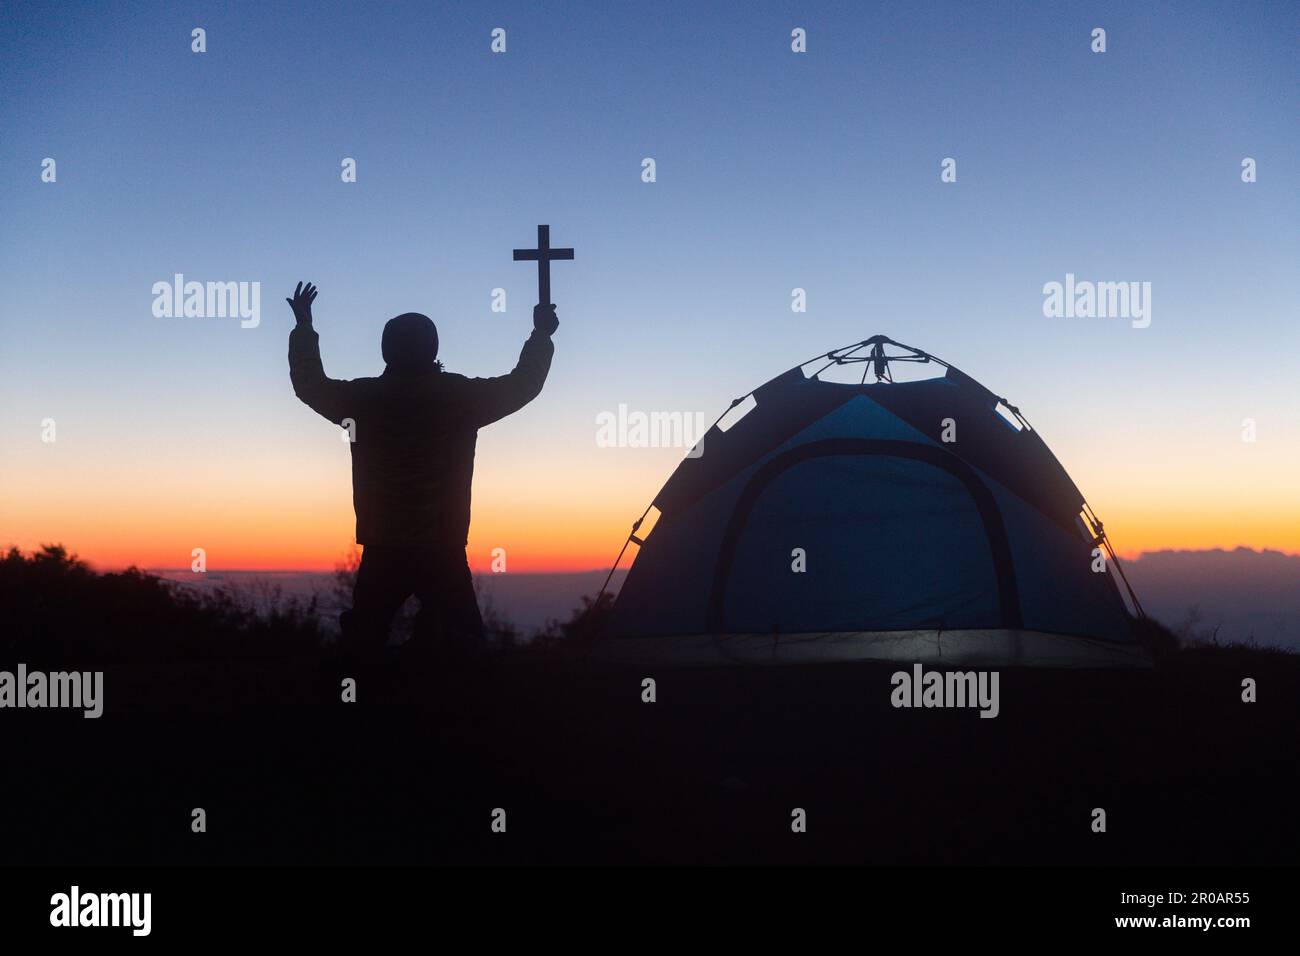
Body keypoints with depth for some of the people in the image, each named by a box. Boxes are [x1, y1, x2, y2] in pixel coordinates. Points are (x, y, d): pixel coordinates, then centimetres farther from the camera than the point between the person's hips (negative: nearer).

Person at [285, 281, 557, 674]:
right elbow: (523, 383, 6)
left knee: (362, 650, 11)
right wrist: (542, 334, 22)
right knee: (464, 652, 2)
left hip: (382, 553, 2)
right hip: (442, 553, -2)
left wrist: (304, 327, 29)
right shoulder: (457, 396, -7)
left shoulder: (363, 398, -3)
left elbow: (309, 384, 16)